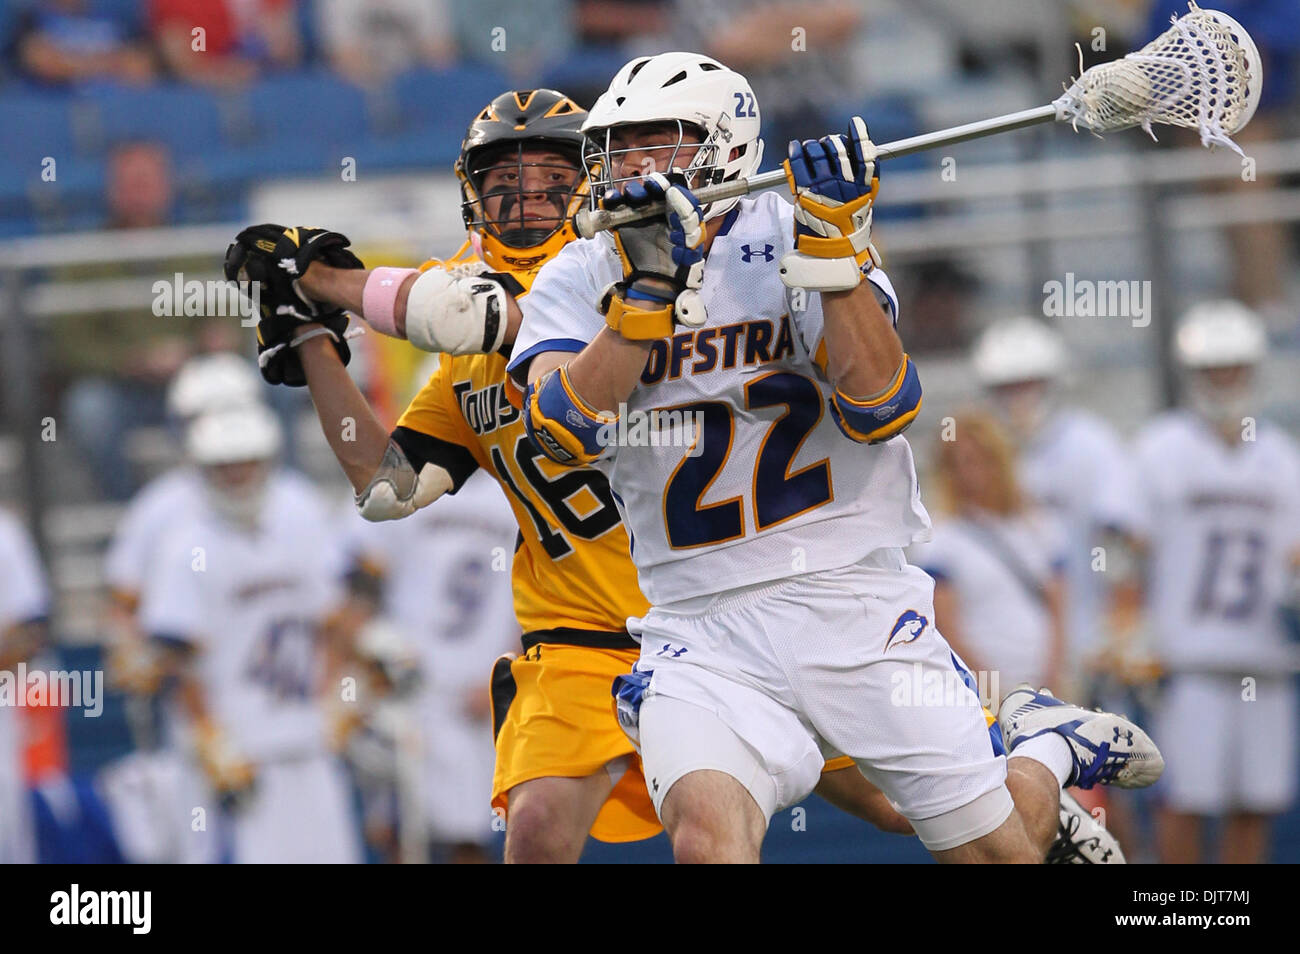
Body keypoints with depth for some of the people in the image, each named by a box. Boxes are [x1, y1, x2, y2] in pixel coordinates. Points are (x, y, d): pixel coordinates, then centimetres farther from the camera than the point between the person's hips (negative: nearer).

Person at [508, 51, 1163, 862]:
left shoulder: (789, 241, 1)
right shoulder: (580, 282, 7)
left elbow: (880, 406, -12)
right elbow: (567, 431, -12)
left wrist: (832, 251, -21)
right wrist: (650, 290, -21)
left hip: (854, 601, -1)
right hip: (703, 633, 1)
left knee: (997, 852, 5)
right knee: (706, 833, -29)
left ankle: (1050, 748, 37)